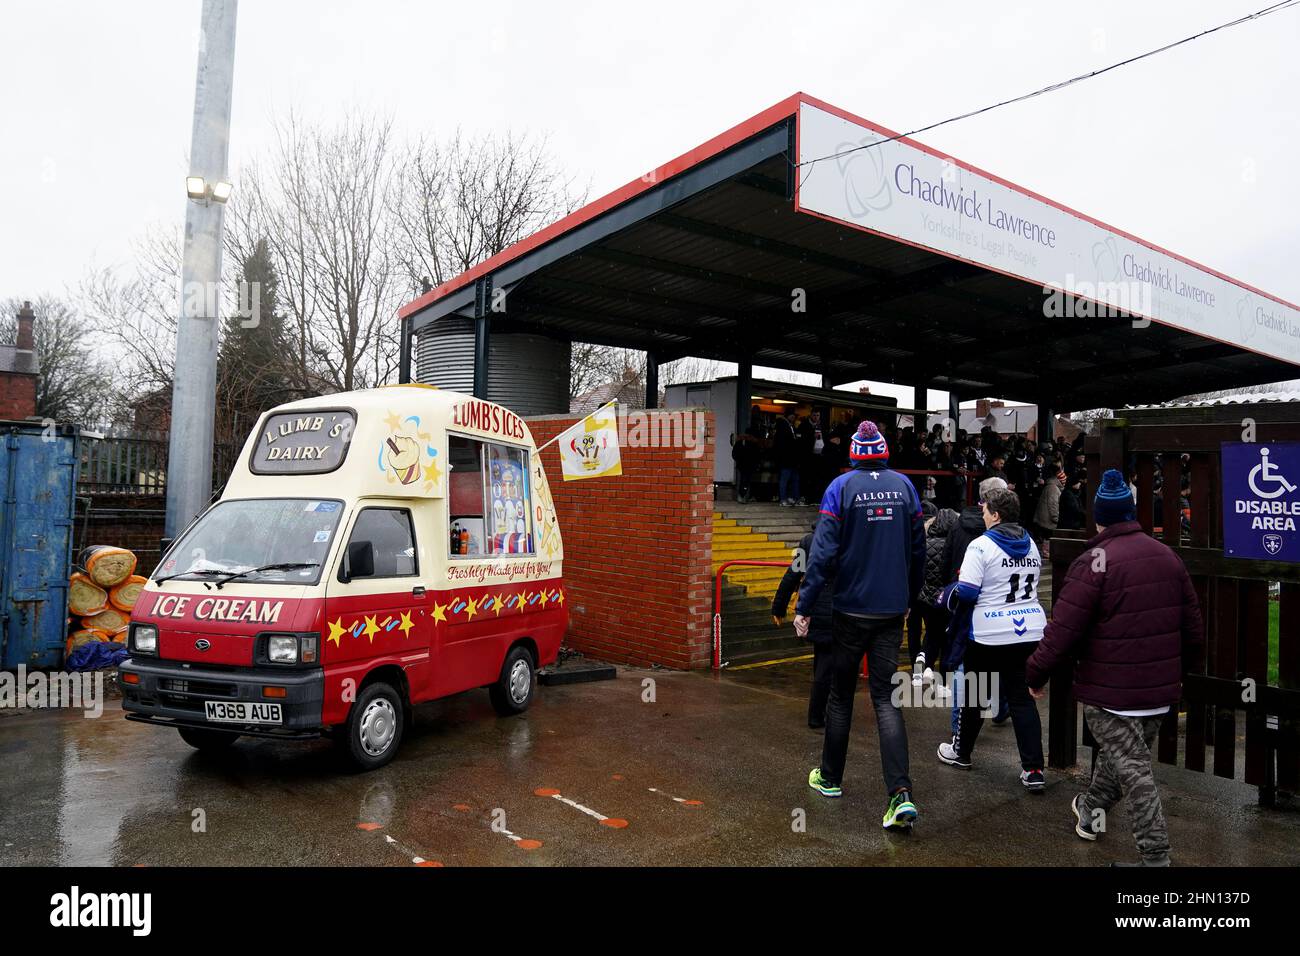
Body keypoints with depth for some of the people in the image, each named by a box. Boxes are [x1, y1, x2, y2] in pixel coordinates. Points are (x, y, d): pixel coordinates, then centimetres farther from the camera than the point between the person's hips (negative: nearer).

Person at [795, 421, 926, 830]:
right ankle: (901, 793, -6)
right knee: (886, 697, 6)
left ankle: (830, 777, 26)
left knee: (841, 694, 12)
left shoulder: (842, 486, -8)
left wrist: (804, 606, -9)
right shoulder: (904, 485, 4)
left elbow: (823, 551, -14)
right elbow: (918, 551, 9)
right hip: (891, 611, 3)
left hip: (850, 609, -3)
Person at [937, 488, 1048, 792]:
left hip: (990, 635, -5)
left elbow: (966, 592, -17)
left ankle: (961, 752, 29)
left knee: (976, 696, 11)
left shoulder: (981, 546, -13)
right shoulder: (1031, 545, 9)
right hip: (1030, 632, 5)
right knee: (1023, 698, 7)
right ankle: (1033, 769, 3)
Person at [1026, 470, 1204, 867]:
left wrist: (1036, 673, -6)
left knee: (1134, 772, 2)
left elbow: (1062, 630, -19)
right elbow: (1194, 628, 12)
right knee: (1116, 753, 24)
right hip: (1162, 691, 7)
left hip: (1110, 693, -7)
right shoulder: (1168, 556, 6)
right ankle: (1091, 810, 43)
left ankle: (1156, 856, 5)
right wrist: (1175, 668, 27)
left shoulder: (1094, 562, -16)